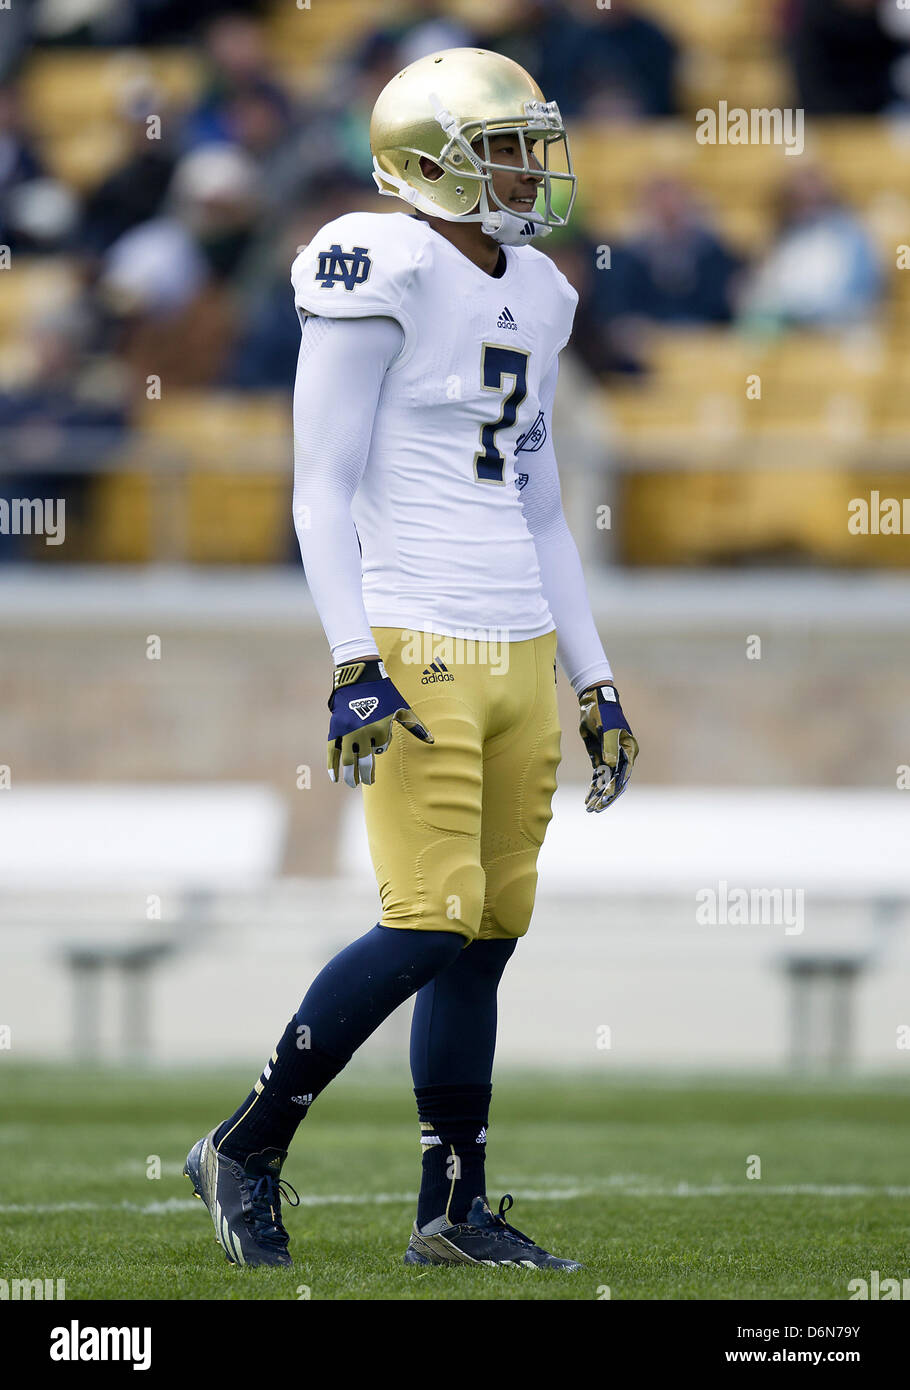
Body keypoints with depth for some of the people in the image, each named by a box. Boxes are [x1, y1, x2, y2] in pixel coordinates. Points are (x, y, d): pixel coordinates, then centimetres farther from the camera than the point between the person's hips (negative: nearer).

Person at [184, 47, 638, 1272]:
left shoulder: (535, 298, 15)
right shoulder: (385, 276, -9)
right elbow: (322, 490, -10)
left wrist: (594, 683, 18)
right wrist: (354, 664, -18)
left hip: (520, 651, 8)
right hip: (417, 650, -8)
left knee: (492, 932, 6)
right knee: (434, 925, -13)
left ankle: (455, 1212, 13)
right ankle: (247, 1151, 1)